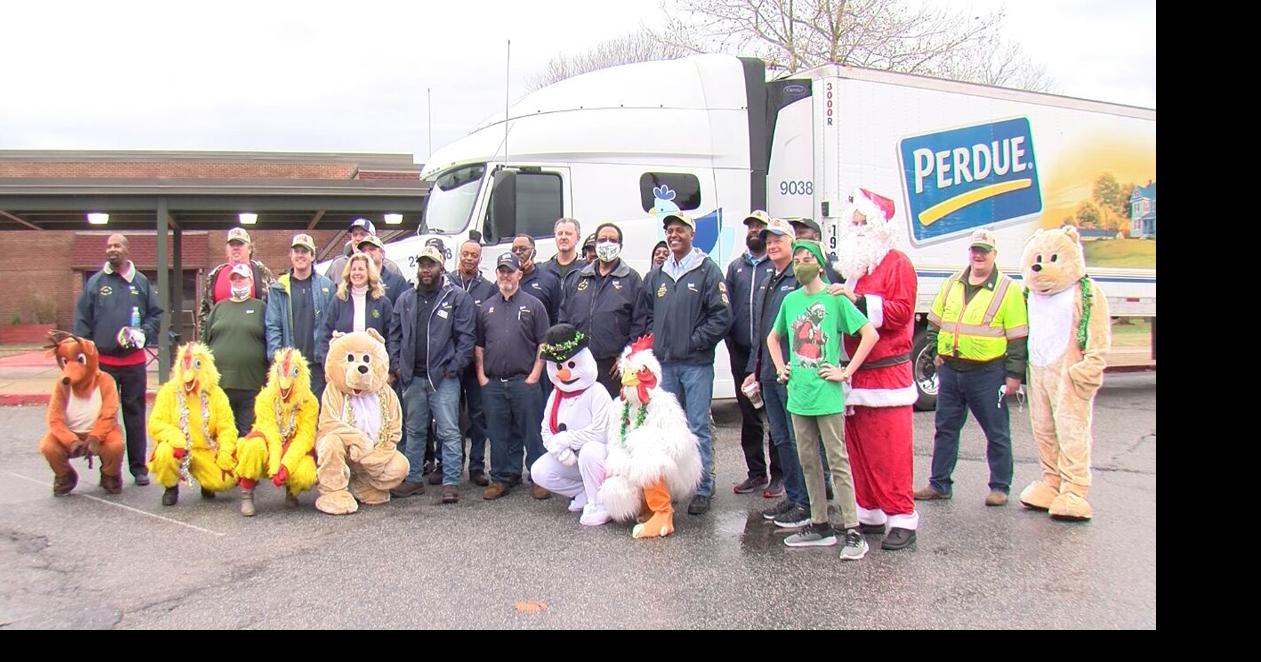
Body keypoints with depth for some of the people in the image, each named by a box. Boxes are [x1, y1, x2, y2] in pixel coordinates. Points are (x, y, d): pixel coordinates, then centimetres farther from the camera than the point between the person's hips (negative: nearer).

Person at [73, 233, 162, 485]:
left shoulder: (141, 282, 6)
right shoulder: (95, 282, 4)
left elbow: (156, 314, 8)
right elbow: (82, 320, 3)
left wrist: (144, 333, -9)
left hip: (134, 361, 0)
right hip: (103, 361, 0)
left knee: (135, 414, 6)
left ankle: (138, 467, 14)